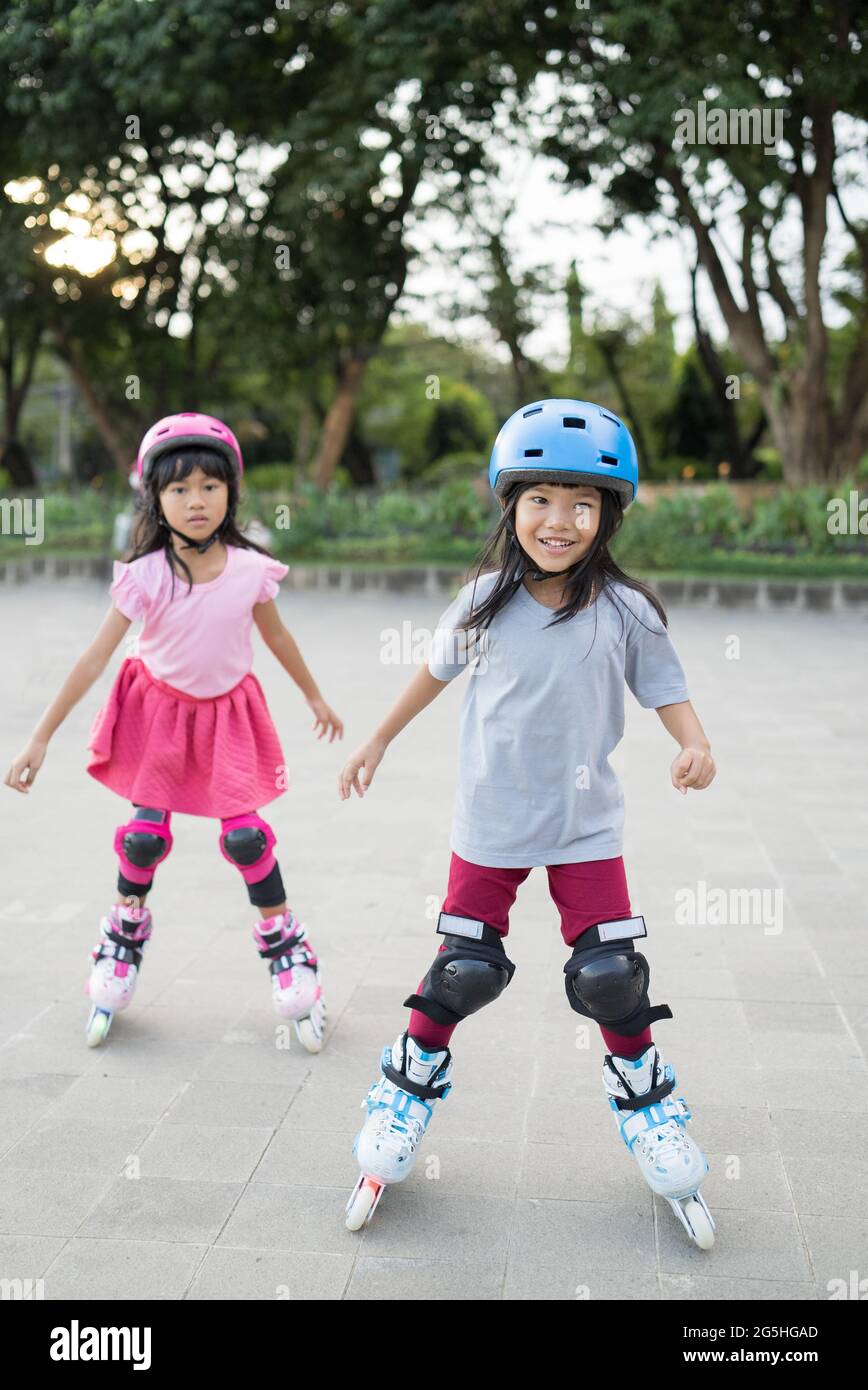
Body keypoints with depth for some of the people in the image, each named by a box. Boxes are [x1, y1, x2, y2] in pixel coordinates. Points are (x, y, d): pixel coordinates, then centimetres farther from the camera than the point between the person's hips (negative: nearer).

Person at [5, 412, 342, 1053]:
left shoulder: (250, 569, -15)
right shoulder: (146, 576, -19)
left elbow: (278, 636, 5)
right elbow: (94, 659, -17)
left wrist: (316, 698, 16)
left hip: (227, 712, 0)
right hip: (159, 709, 0)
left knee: (244, 835, -6)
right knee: (145, 835, -2)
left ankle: (285, 945, 15)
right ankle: (125, 936, 27)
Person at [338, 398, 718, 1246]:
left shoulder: (626, 611, -9)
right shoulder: (488, 601, -8)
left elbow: (665, 690, -1)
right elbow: (437, 671, 8)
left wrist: (696, 746, -22)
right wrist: (376, 745, 15)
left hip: (587, 828, 0)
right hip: (490, 826, 0)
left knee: (613, 978, 3)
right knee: (462, 975, 8)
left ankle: (647, 1110, 27)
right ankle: (406, 1095, 31)